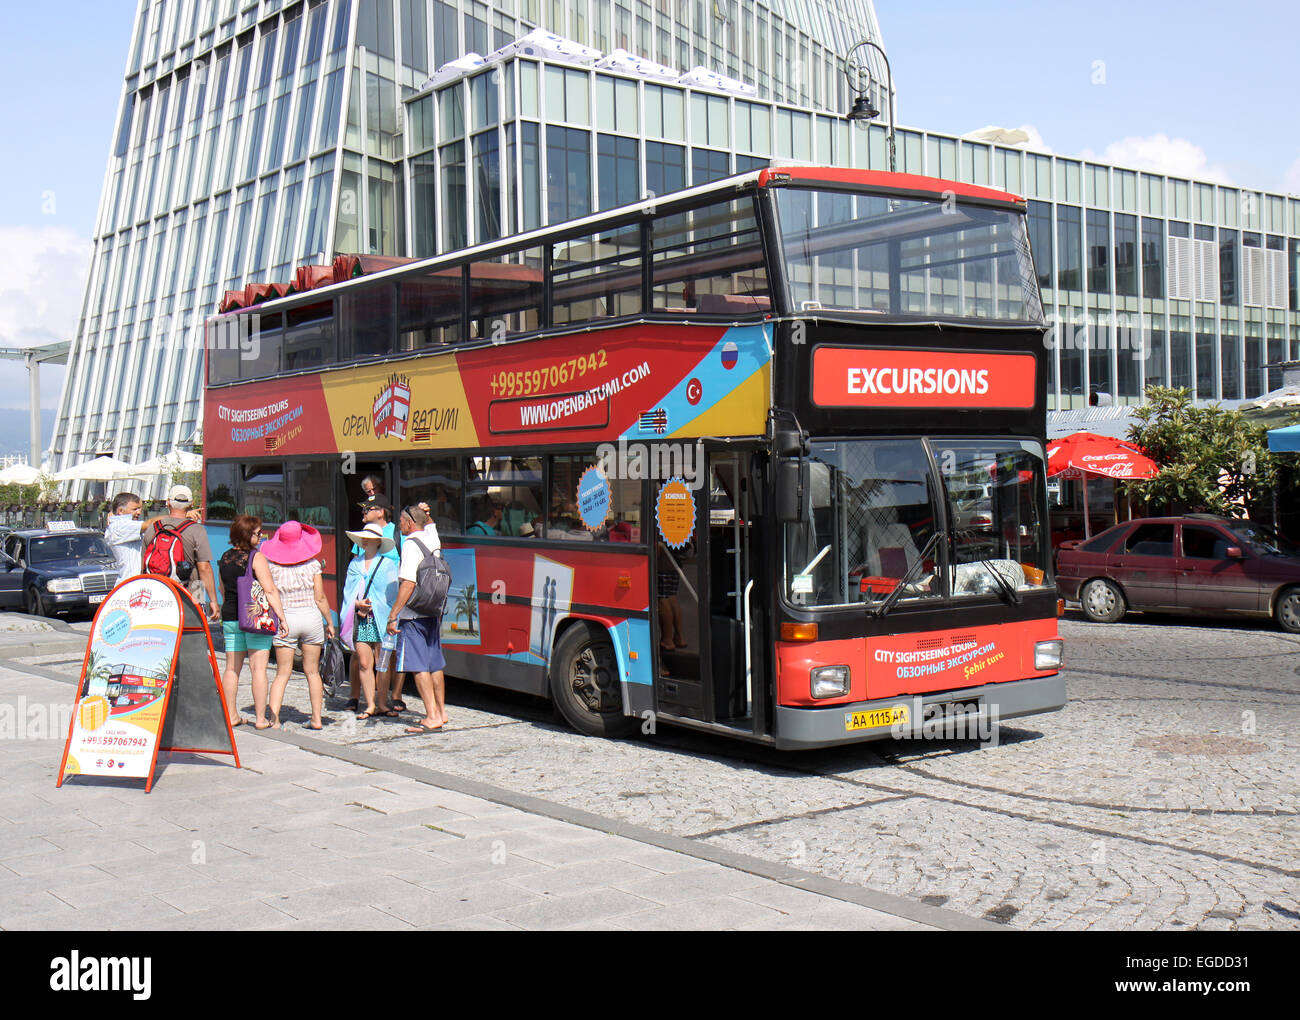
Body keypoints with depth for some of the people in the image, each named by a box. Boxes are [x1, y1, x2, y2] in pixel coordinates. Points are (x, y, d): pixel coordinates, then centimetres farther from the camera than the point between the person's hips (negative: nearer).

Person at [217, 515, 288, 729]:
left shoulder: (225, 558, 9)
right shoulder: (256, 557, -11)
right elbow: (270, 590, -15)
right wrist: (281, 617, -13)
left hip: (230, 617, 6)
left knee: (232, 667, 11)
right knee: (258, 667, -3)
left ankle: (230, 715, 16)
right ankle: (260, 718, -3)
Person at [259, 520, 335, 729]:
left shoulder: (273, 566, -3)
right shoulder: (313, 564, -2)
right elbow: (320, 597, -1)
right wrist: (329, 622, 8)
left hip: (285, 619, -1)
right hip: (311, 617, 1)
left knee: (282, 673, 3)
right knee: (312, 671, 10)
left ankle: (274, 718, -7)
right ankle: (316, 718, 10)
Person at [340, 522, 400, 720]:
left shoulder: (387, 565, 4)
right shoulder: (355, 564, 16)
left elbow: (390, 594, -1)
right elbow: (348, 590, 12)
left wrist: (370, 606, -9)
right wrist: (358, 604, -8)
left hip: (380, 619, -3)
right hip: (360, 620, 3)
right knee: (364, 664, 0)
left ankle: (382, 704, 4)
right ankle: (370, 705, 5)